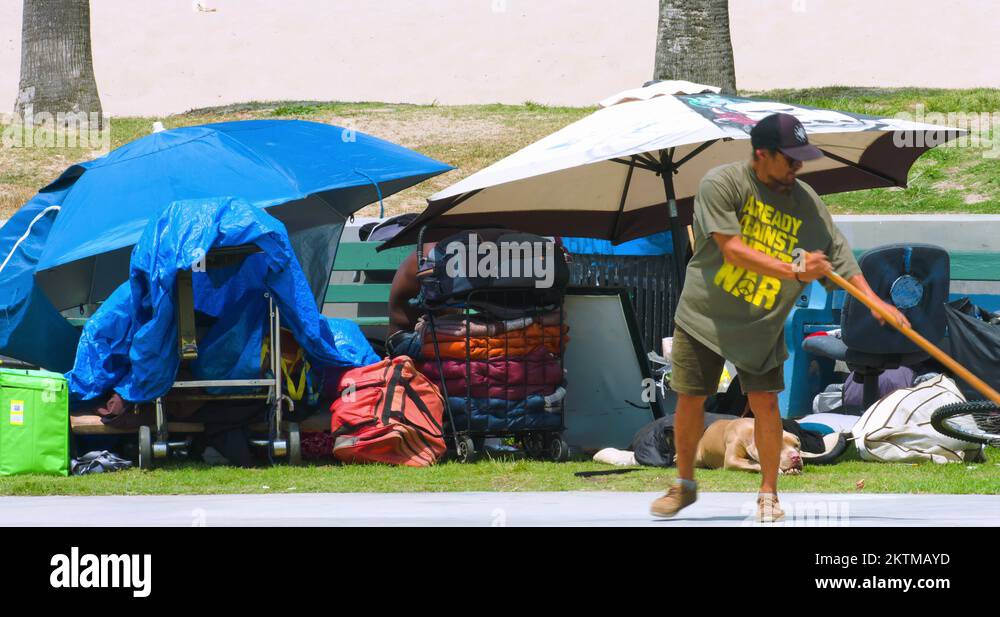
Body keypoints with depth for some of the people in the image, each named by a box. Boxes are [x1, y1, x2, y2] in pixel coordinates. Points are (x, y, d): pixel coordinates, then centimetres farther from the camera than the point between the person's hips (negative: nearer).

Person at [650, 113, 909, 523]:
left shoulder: (806, 202, -6)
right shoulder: (722, 184, -18)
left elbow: (838, 256, -5)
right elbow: (732, 249, -26)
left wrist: (874, 301, -18)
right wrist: (794, 271, -32)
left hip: (761, 323, 2)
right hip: (704, 314, -2)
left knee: (765, 403, -5)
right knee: (690, 399, 6)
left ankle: (768, 492, 10)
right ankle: (684, 485, 25)